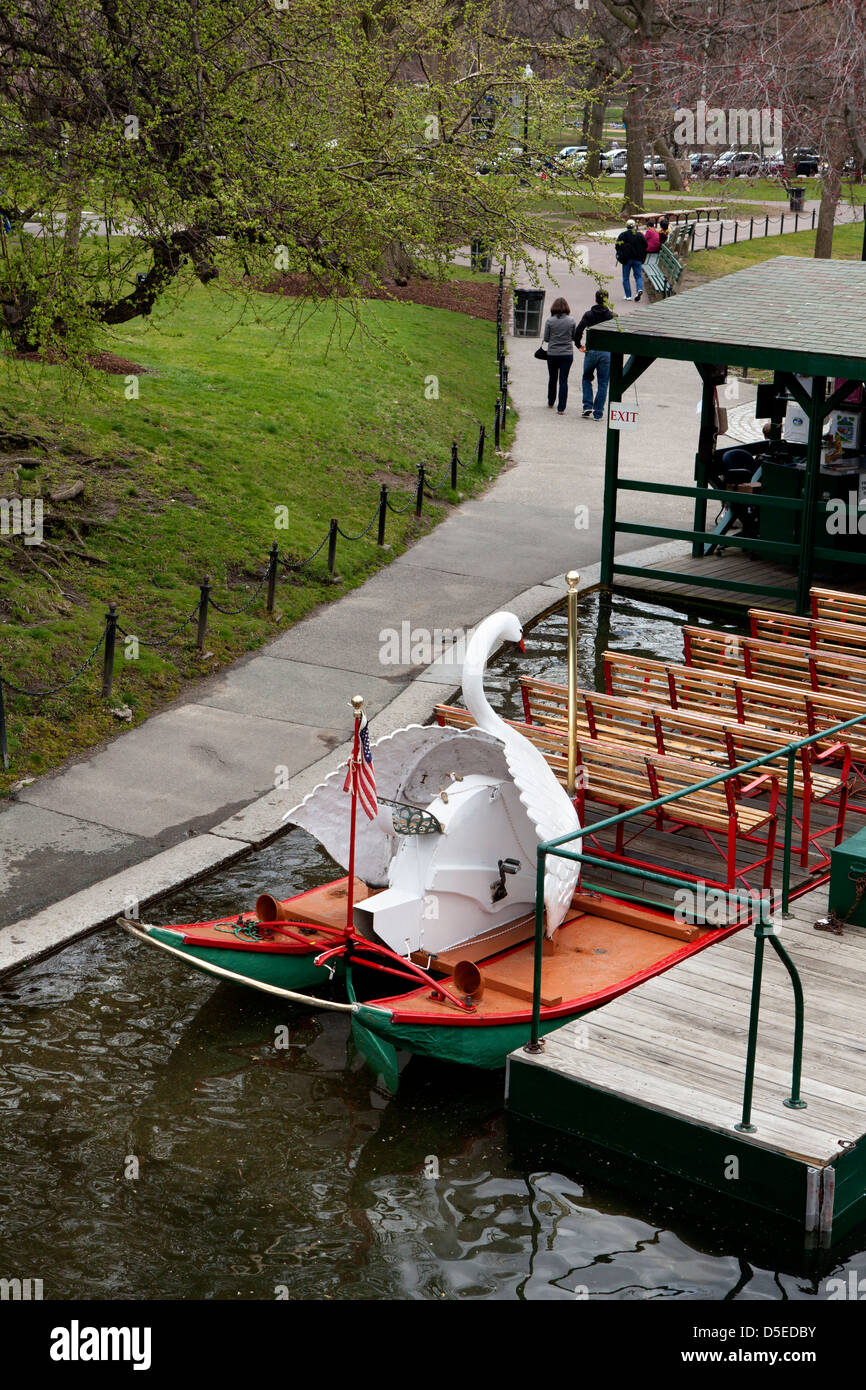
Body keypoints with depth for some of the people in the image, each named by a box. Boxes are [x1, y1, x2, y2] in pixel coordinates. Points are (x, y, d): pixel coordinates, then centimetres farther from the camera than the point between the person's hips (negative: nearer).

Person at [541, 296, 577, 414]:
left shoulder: (550, 321, -8)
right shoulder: (571, 321, -6)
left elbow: (546, 338, -2)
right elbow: (575, 337, 3)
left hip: (552, 354, 0)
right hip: (567, 354, 0)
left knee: (552, 378, 19)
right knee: (563, 380, 1)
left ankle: (551, 403, 33)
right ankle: (561, 408, -4)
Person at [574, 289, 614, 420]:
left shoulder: (588, 314, -1)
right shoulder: (611, 315, -2)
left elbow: (578, 331, -9)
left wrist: (579, 345, 4)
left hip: (591, 351, 0)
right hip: (607, 352, 0)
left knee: (587, 379, 19)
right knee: (602, 383, 6)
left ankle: (587, 406, 5)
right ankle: (598, 413, 5)